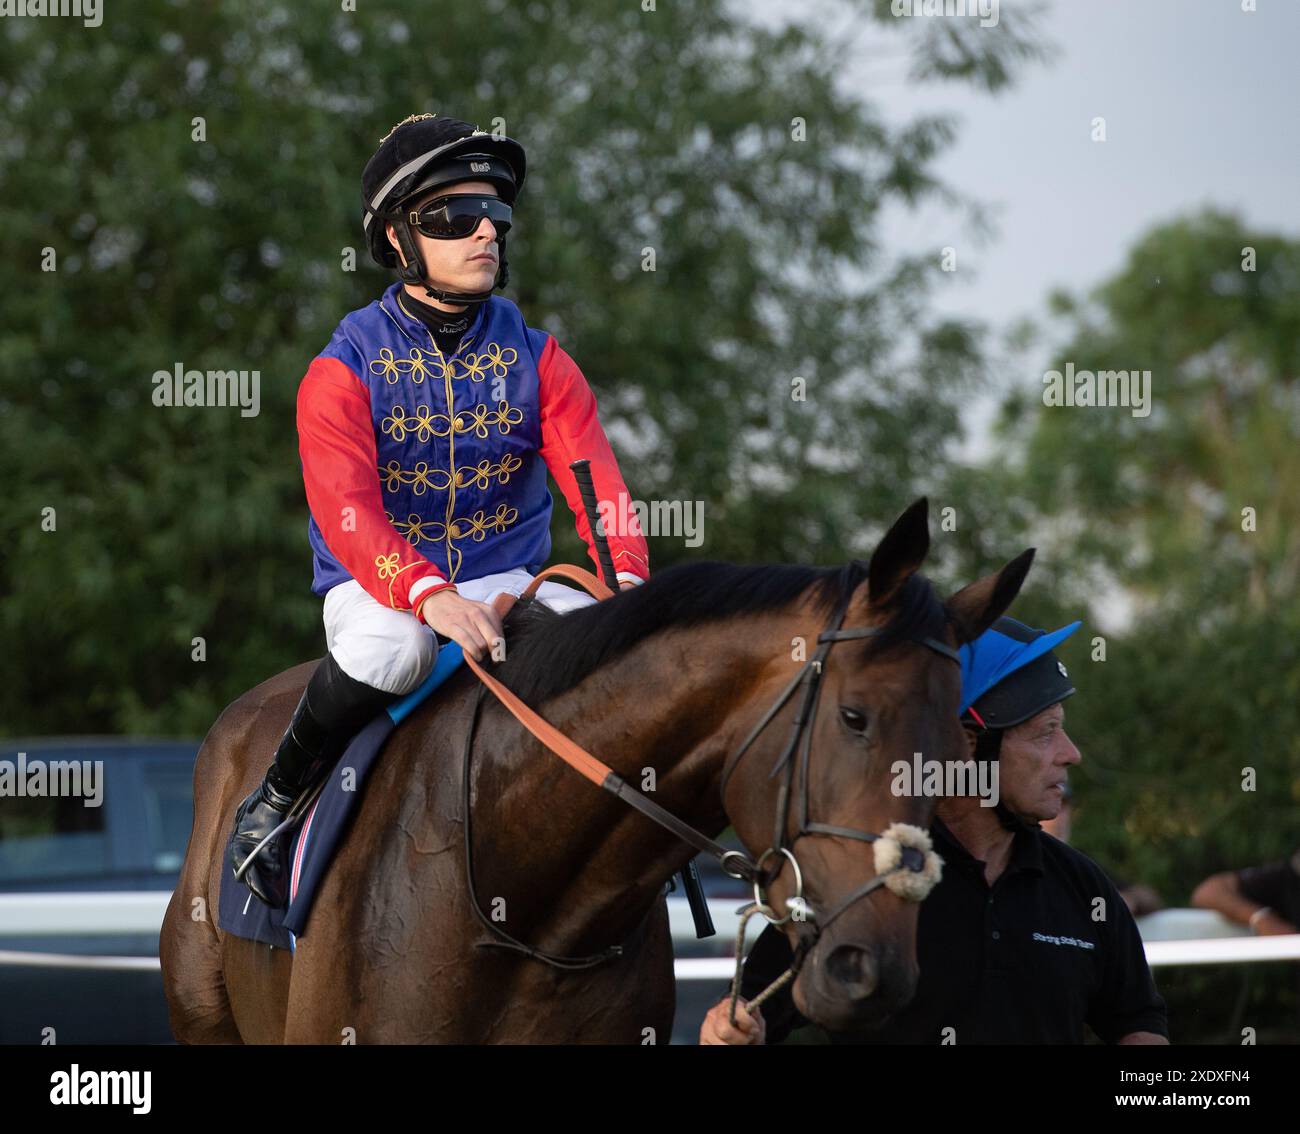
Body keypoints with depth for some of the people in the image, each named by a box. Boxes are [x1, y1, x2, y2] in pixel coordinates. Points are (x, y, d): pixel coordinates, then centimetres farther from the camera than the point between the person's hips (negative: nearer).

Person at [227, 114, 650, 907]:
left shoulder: (536, 359, 3)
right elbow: (346, 511, -23)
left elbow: (595, 481, -8)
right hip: (378, 588, -3)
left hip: (507, 580, 3)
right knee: (390, 647, -39)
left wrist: (625, 578, -31)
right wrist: (429, 596, -43)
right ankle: (274, 803, -14)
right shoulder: (345, 370, -8)